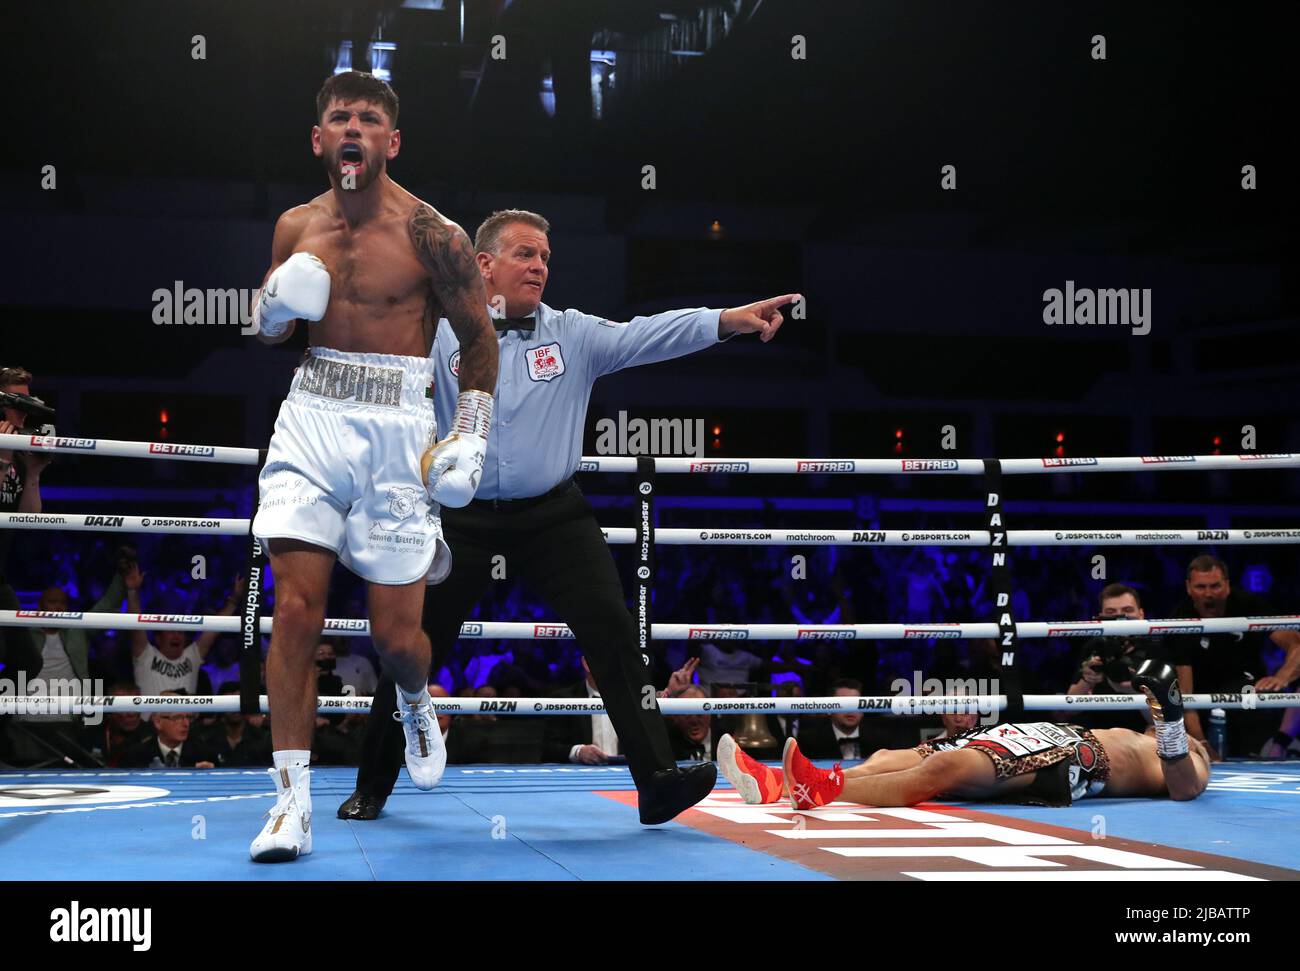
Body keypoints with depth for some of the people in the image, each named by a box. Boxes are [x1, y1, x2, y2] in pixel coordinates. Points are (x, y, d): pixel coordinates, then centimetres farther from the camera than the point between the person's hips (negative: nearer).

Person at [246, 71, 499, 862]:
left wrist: (472, 434, -2)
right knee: (297, 609, -9)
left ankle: (416, 704, 39)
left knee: (394, 632, 2)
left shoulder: (430, 234, -7)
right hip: (312, 415, 3)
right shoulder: (297, 228, 7)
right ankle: (292, 799, -2)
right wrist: (272, 312, -3)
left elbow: (479, 335, 3)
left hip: (398, 426, -3)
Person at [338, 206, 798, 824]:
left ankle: (657, 780, -11)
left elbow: (645, 336, -13)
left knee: (612, 633, -12)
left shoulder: (572, 334, 0)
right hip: (464, 518, 0)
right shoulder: (438, 335, -1)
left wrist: (729, 319, -28)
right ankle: (372, 786, 24)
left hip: (553, 517, 1)